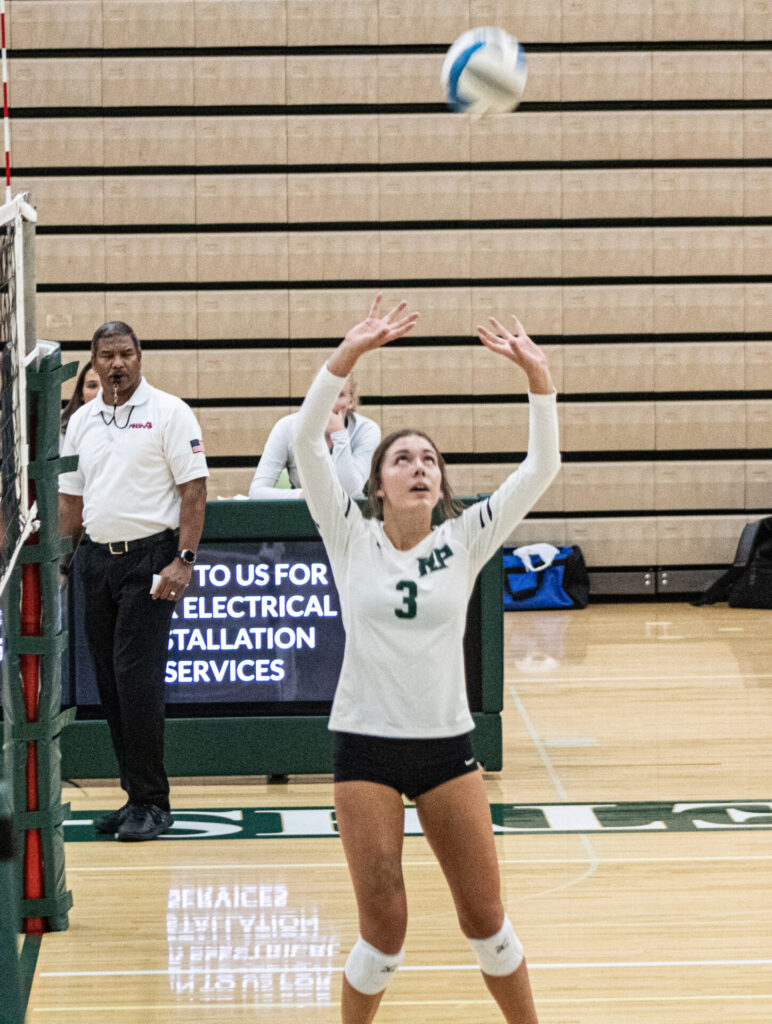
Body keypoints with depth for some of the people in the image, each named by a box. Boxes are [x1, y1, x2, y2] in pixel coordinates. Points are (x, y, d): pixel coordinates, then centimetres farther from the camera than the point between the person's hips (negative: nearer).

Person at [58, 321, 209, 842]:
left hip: (150, 556, -6)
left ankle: (153, 803, -6)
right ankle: (136, 796, 13)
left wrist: (184, 559, -15)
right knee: (111, 682, 6)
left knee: (137, 678, -12)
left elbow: (194, 489, -7)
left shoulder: (169, 413, -3)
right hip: (97, 558, 6)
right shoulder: (81, 421, 13)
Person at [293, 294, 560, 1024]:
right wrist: (347, 356, -25)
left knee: (485, 920, 6)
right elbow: (306, 443, -14)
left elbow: (541, 468, -7)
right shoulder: (352, 540, -2)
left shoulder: (464, 541, 1)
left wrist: (537, 376, -19)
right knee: (384, 929, -3)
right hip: (366, 745, -2)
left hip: (447, 745, 2)